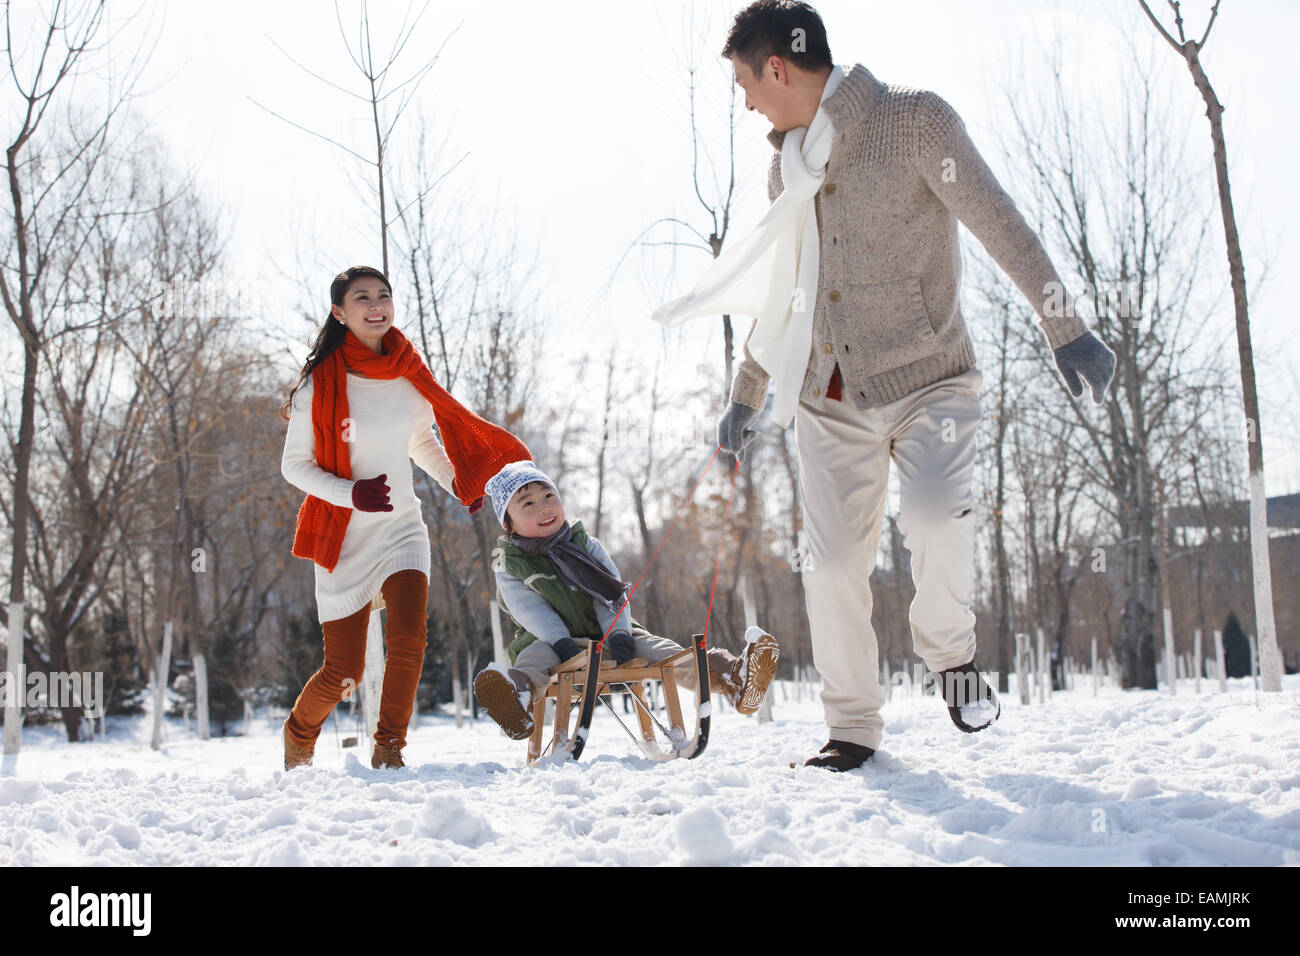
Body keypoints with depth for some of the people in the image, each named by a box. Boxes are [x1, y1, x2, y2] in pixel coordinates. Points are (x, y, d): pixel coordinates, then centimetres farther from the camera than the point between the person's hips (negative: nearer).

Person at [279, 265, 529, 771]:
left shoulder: (409, 374, 2)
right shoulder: (320, 382, -9)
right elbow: (294, 464, -5)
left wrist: (457, 482, 5)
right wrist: (350, 493, -20)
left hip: (403, 527, 3)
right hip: (345, 537, -3)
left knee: (409, 637, -22)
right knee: (343, 675, 1)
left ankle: (389, 749, -7)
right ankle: (298, 734, 32)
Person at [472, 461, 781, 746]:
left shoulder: (586, 545, 9)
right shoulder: (510, 569, 0)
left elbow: (612, 596, -2)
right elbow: (531, 611, -14)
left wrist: (618, 635, -20)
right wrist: (562, 645, -30)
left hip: (605, 635, 3)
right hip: (548, 639, -3)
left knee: (650, 646, -22)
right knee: (535, 656, -37)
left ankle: (732, 678, -43)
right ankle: (521, 692, -76)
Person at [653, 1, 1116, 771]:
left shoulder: (914, 119, -6)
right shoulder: (788, 164, 13)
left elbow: (1000, 224, -10)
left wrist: (1065, 330, -16)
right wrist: (745, 397, 27)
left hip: (927, 380, -5)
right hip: (830, 399, 5)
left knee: (937, 518, -28)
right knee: (834, 566, -2)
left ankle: (950, 652, 1)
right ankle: (853, 728, 15)